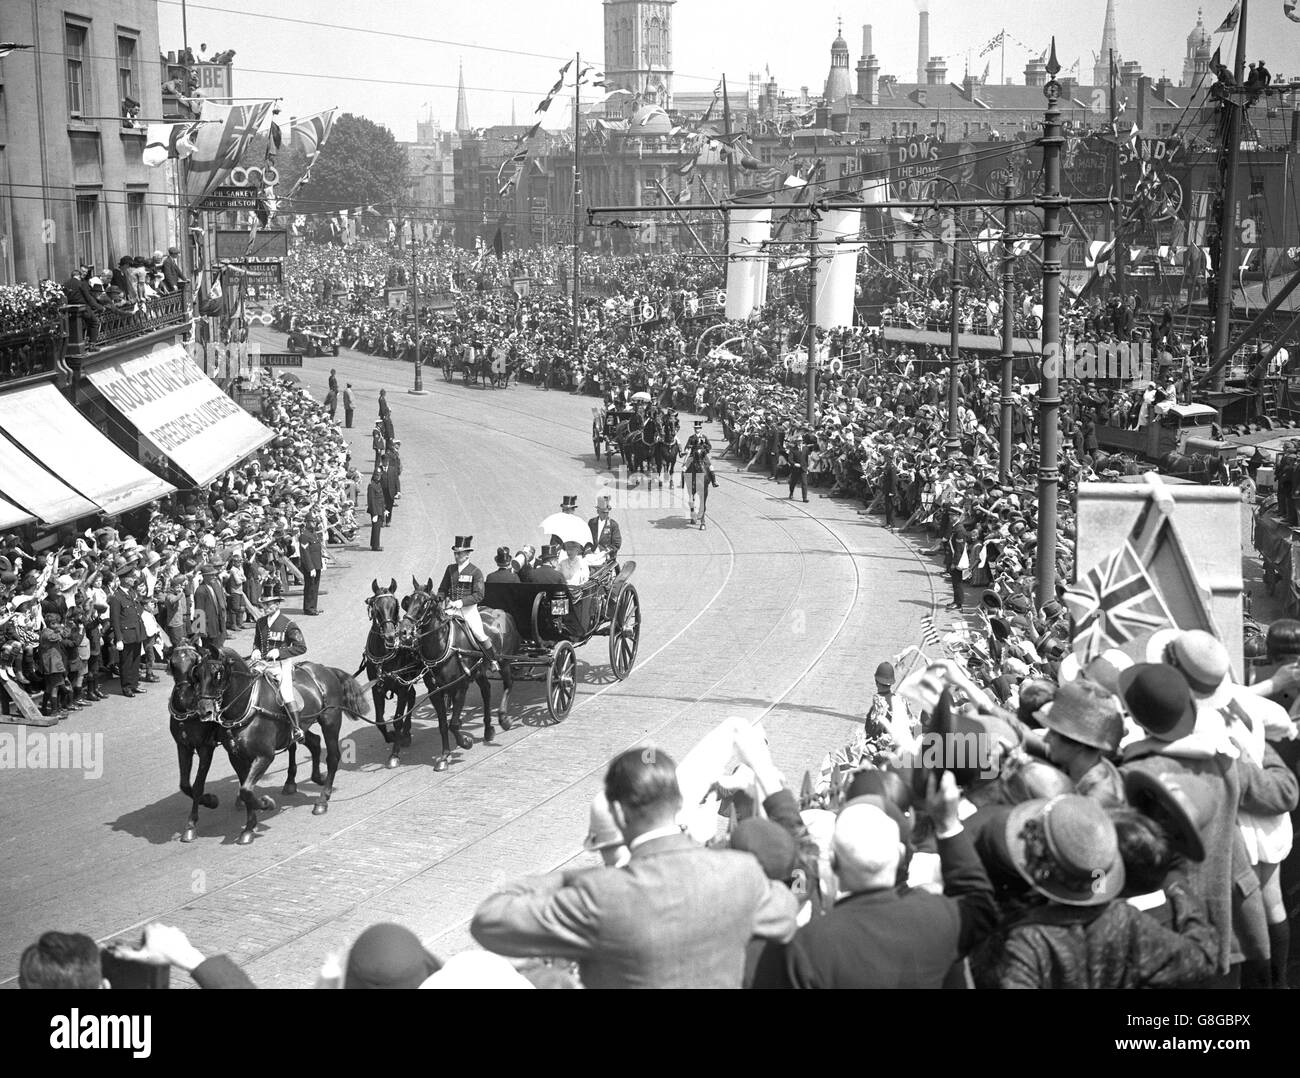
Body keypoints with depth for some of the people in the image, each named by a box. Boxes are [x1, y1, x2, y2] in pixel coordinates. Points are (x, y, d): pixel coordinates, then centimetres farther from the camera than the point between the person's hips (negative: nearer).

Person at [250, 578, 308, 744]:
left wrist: (279, 652, -17)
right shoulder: (260, 622, 11)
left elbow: (301, 647, -9)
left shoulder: (288, 625, -6)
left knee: (286, 692, -23)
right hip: (262, 663, 6)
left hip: (280, 665, -6)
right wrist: (255, 651, 2)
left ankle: (296, 728, -14)